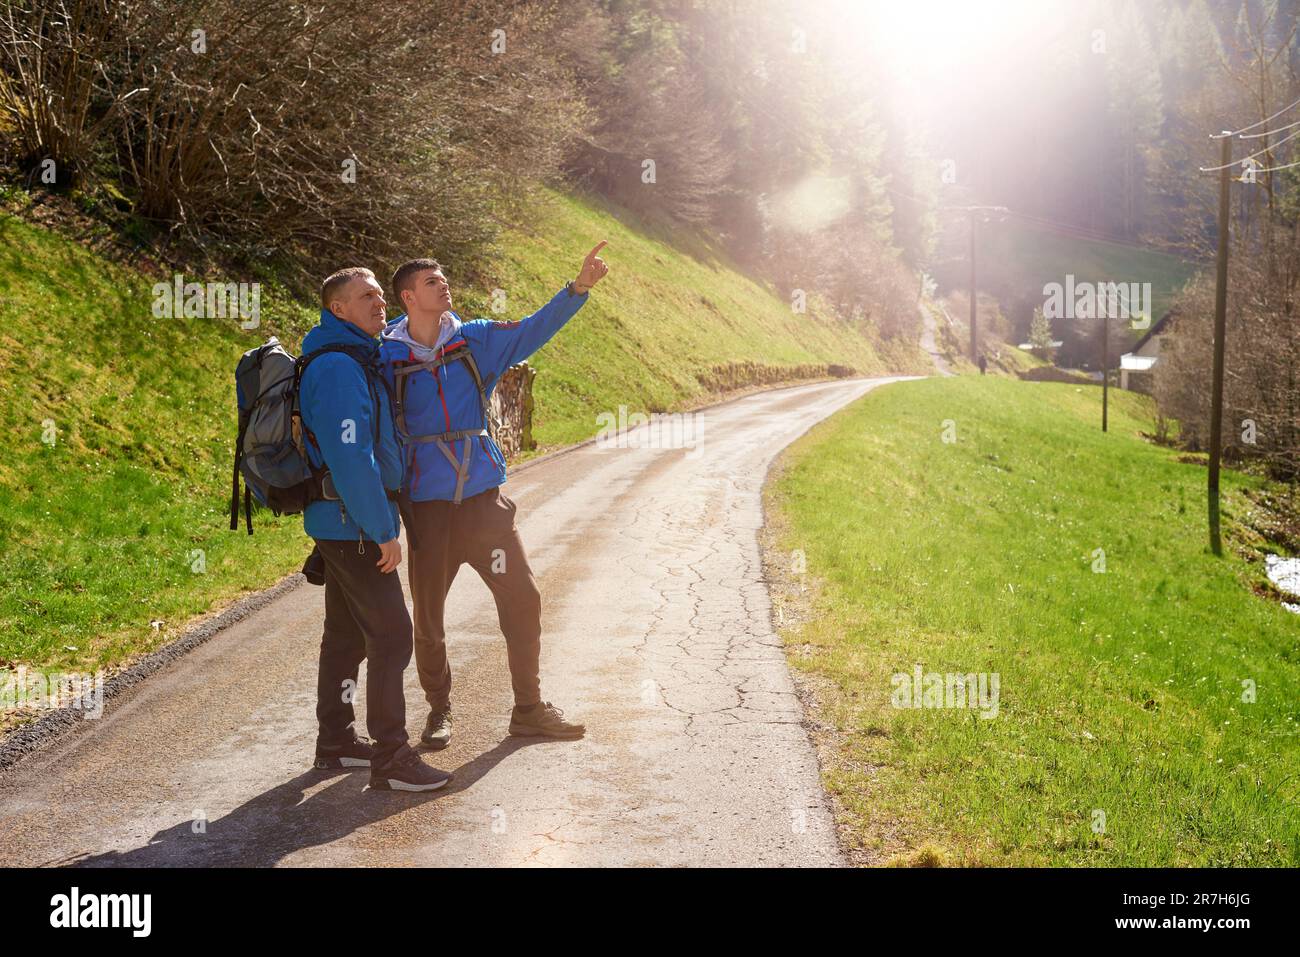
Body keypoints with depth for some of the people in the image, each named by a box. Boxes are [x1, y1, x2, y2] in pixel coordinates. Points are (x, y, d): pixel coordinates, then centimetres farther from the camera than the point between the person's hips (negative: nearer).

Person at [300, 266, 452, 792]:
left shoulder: (357, 360, 15)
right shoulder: (338, 369, -19)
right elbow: (350, 458, -25)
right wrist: (383, 531, -21)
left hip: (343, 525, 11)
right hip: (354, 525, -11)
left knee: (346, 632, 16)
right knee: (391, 635, -9)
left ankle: (336, 740, 26)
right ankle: (391, 759, -6)